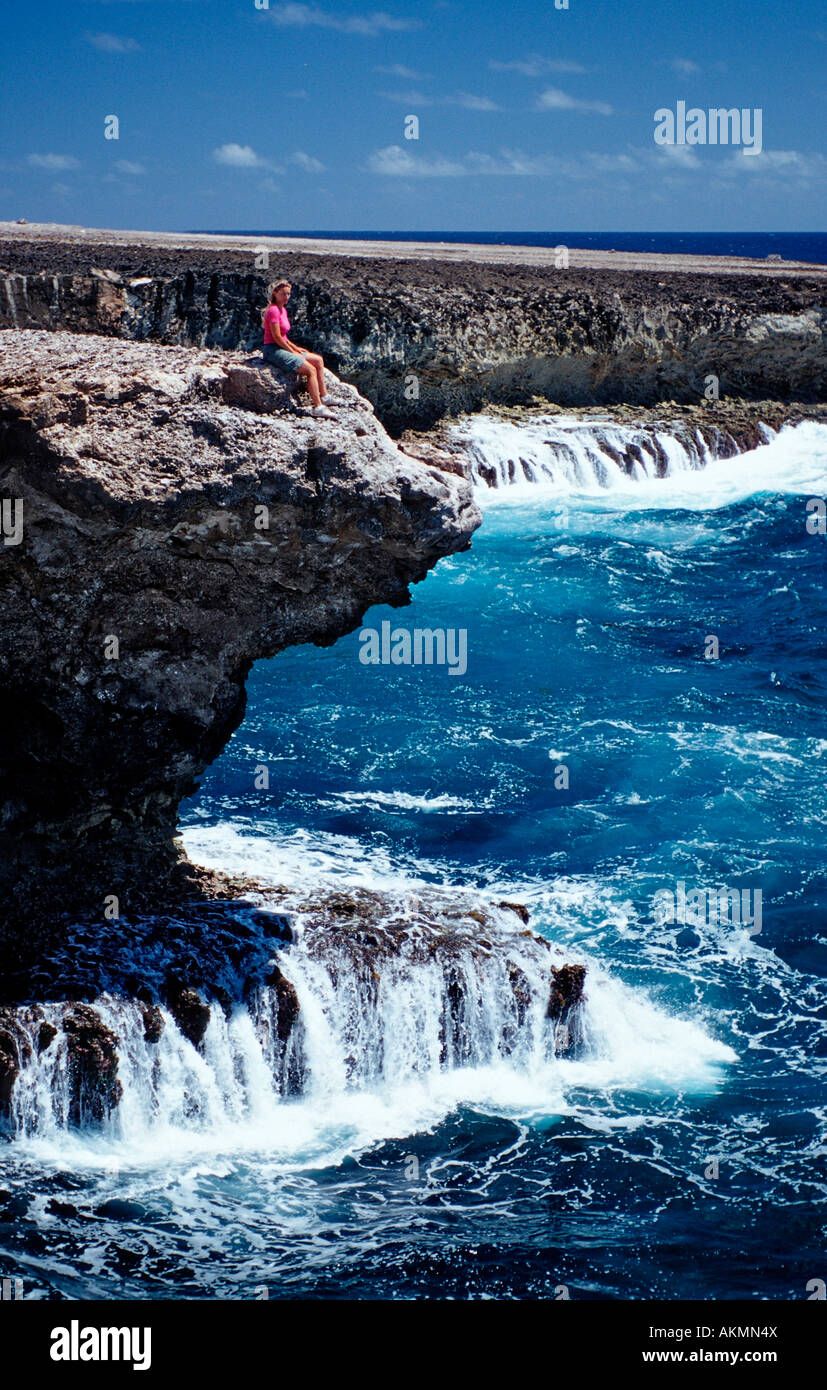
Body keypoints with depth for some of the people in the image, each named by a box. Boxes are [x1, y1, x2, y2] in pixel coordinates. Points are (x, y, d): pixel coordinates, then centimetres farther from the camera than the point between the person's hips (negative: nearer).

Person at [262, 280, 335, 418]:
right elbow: (276, 337, -19)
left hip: (281, 348, 10)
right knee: (311, 370, -19)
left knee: (318, 360, 10)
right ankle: (318, 407, -20)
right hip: (273, 350, -10)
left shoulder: (282, 310, 15)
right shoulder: (273, 310, -16)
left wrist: (295, 348, 10)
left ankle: (324, 397, 10)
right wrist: (293, 351, -12)